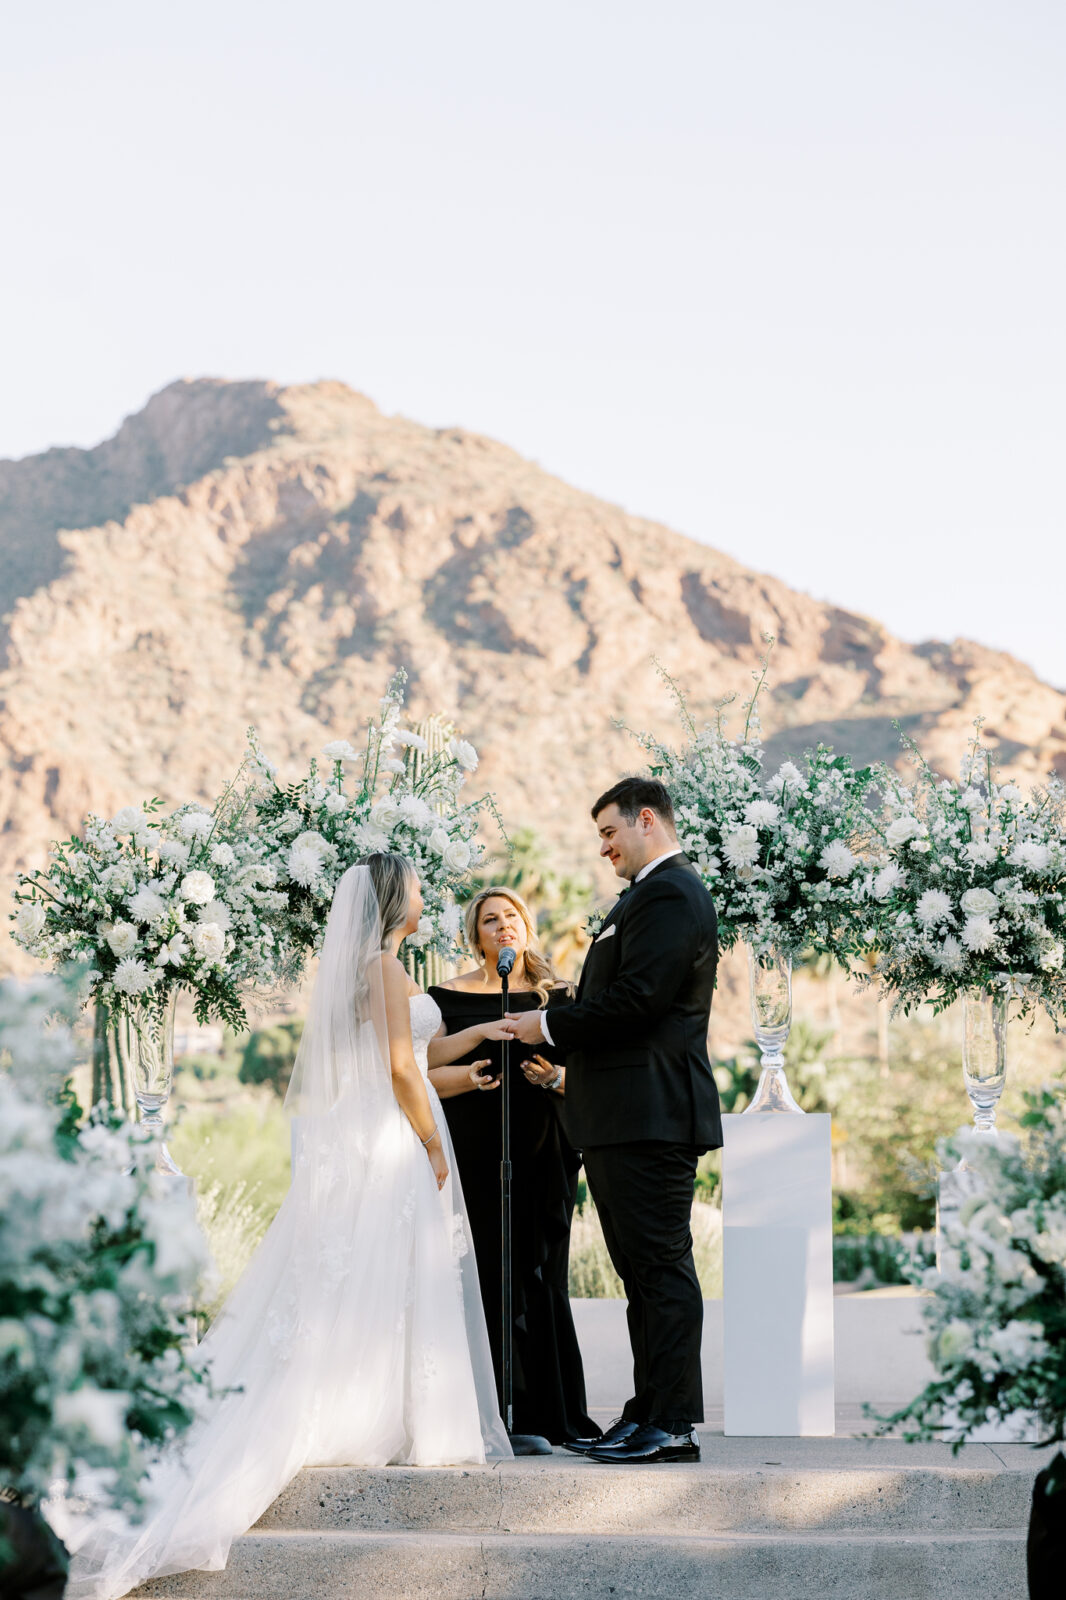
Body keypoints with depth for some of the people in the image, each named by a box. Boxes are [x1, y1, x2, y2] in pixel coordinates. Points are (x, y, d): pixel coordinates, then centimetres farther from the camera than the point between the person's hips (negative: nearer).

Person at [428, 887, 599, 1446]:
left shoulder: (557, 996, 12)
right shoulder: (452, 996, 8)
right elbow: (428, 1073, 2)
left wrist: (555, 1077, -11)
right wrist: (472, 1075, -15)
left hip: (540, 1150, 1)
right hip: (474, 1152, -1)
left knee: (539, 1274, -3)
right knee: (484, 1274, -5)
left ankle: (543, 1417, 2)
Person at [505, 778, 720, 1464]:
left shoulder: (670, 894, -11)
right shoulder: (654, 893, 21)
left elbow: (636, 1000, -20)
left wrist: (549, 1026, -10)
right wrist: (565, 1059, 13)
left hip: (650, 1116, -11)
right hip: (628, 1118, 11)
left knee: (661, 1266, -7)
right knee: (644, 1271, 12)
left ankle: (672, 1424, -4)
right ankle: (650, 1414, 17)